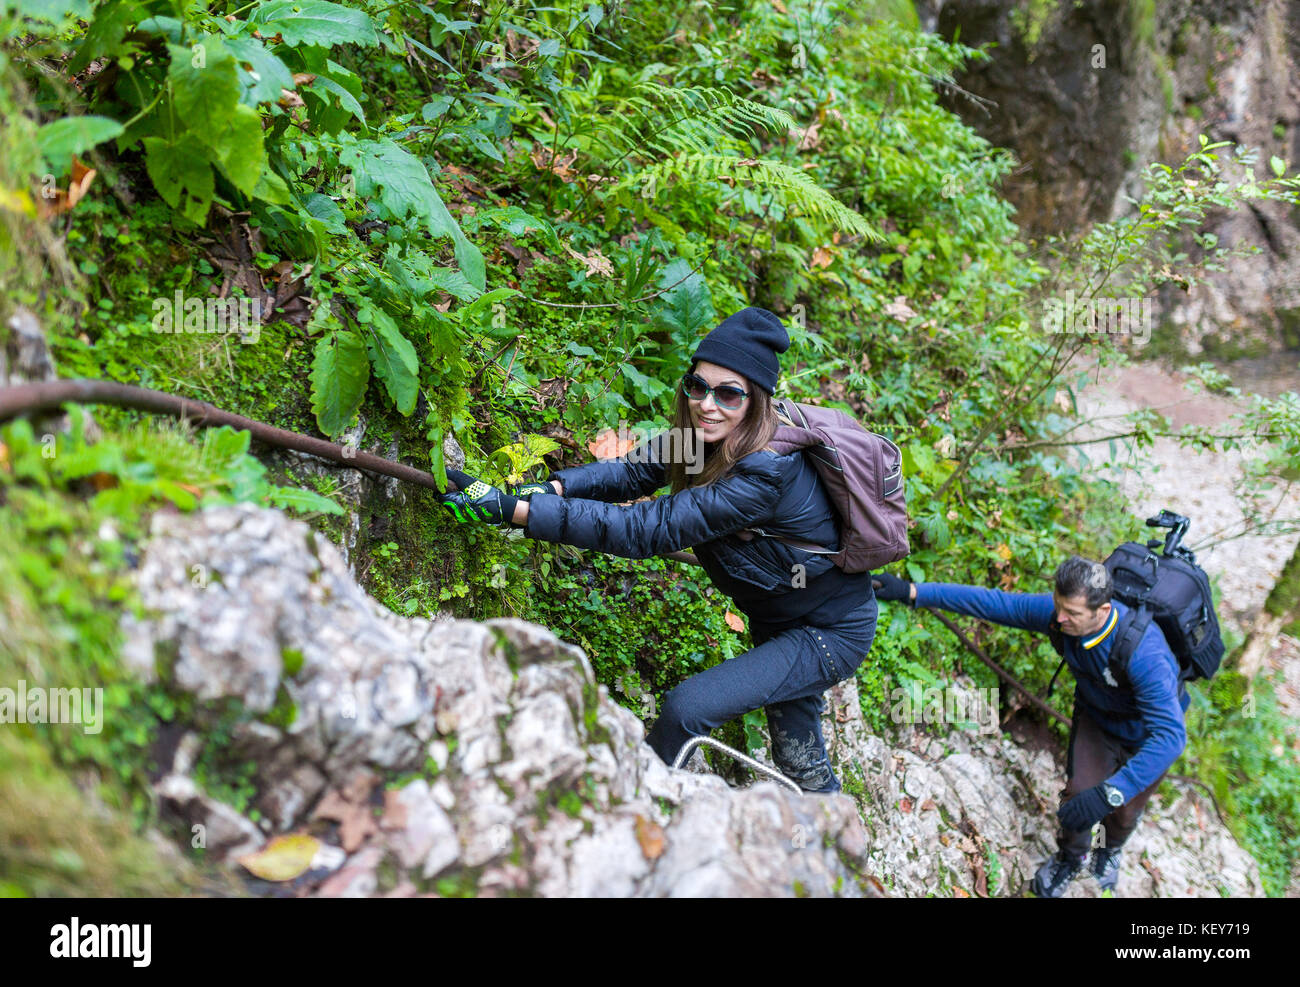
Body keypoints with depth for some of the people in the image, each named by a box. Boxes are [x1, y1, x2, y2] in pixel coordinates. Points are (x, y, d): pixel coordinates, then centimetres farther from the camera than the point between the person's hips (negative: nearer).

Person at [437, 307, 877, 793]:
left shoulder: (766, 475, -36)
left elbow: (646, 530, -40)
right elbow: (632, 470, -11)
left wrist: (513, 509, -43)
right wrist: (552, 487, -32)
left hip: (832, 634, -8)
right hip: (780, 619, 8)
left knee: (687, 708, -18)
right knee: (799, 759, 25)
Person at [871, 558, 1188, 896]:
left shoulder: (1143, 652, -47)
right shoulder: (1055, 610, -31)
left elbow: (1170, 734, -51)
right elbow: (994, 602, -22)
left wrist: (1109, 794, -59)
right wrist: (913, 592, -25)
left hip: (1146, 732, -3)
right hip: (1096, 713, 3)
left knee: (1124, 810, 14)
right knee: (1079, 791, -6)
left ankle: (1111, 849, 52)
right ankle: (1070, 858, 29)